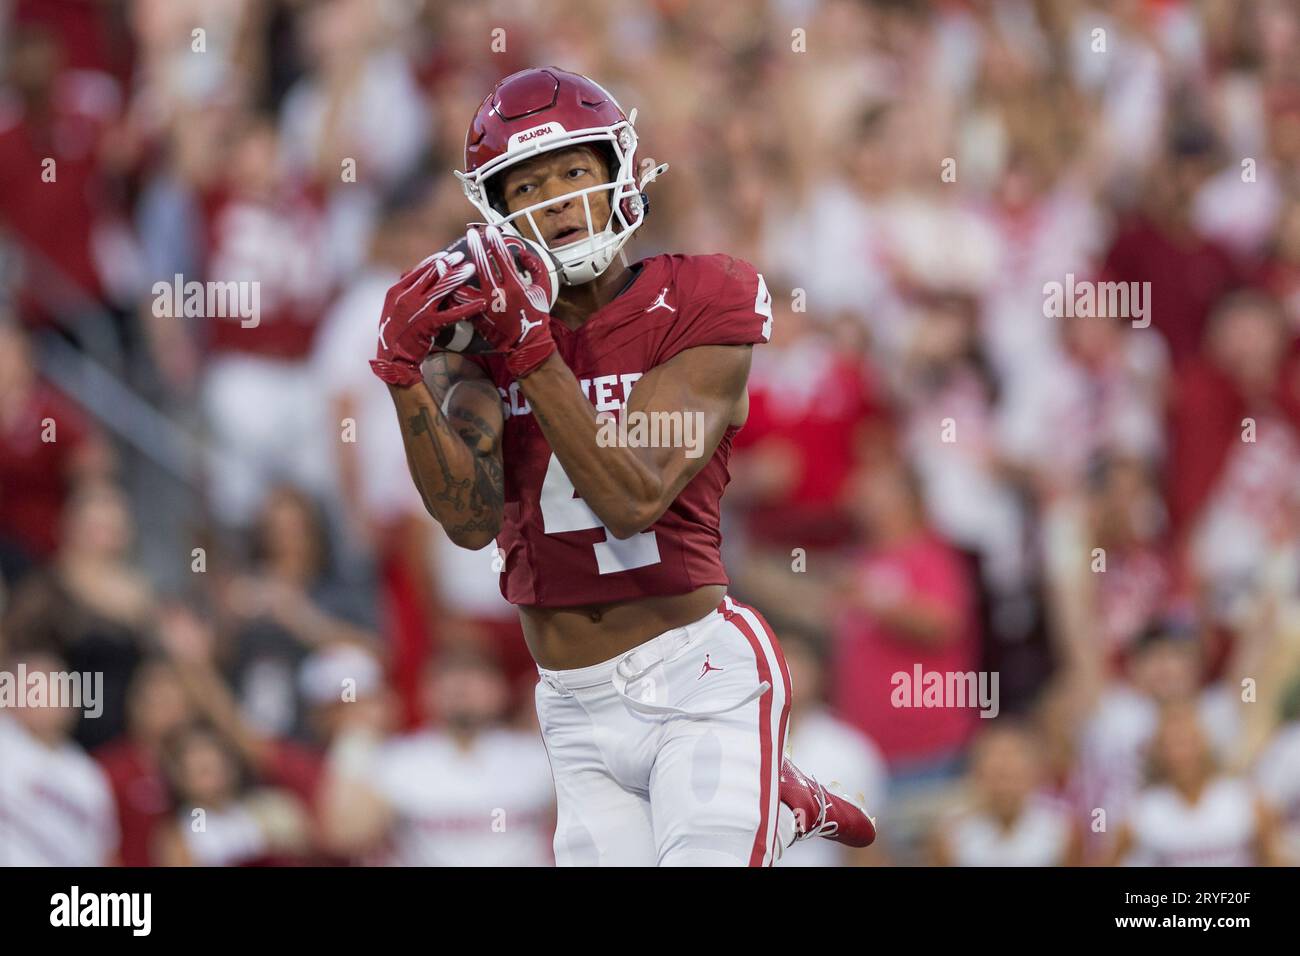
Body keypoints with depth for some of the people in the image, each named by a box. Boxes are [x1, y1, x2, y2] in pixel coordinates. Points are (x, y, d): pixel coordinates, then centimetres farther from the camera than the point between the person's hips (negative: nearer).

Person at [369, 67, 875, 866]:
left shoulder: (697, 315, -7)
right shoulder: (478, 325, 3)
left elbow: (633, 499, -19)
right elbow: (472, 520, -10)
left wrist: (532, 351, -25)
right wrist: (405, 372, -23)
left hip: (700, 682, -4)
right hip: (580, 712, 4)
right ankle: (782, 812, 32)